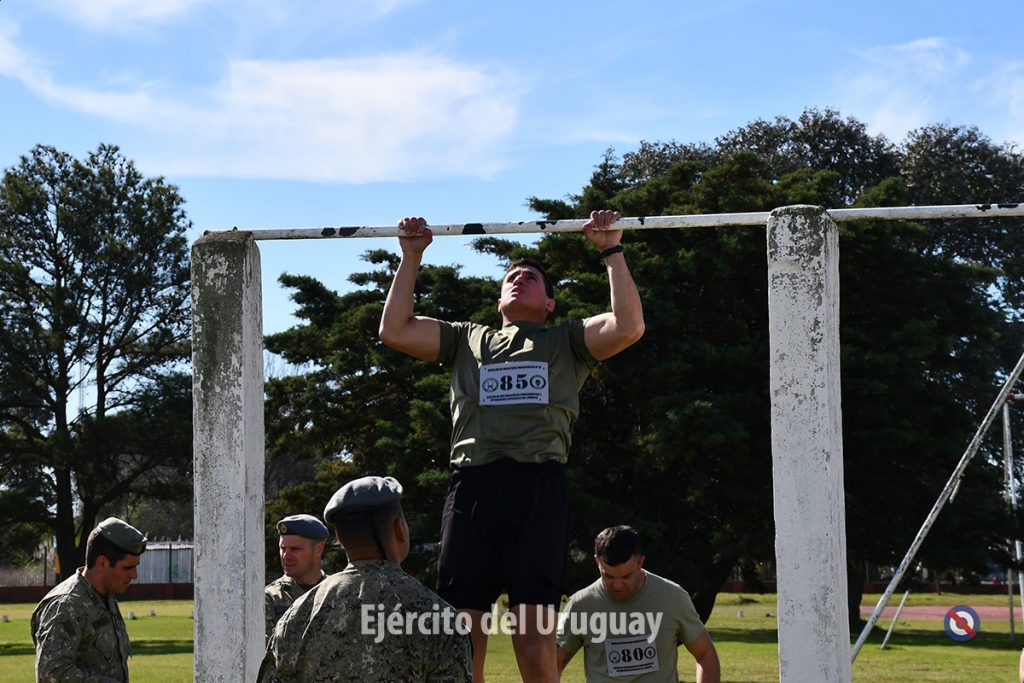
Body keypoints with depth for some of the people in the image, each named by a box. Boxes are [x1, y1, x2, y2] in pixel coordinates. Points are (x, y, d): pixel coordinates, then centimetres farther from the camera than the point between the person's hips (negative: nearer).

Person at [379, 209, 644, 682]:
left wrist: (611, 251, 9)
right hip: (472, 484, 2)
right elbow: (394, 331, 21)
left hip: (540, 487, -2)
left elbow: (628, 327, 6)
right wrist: (411, 257, 22)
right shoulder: (467, 340, 30)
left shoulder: (566, 341, 24)